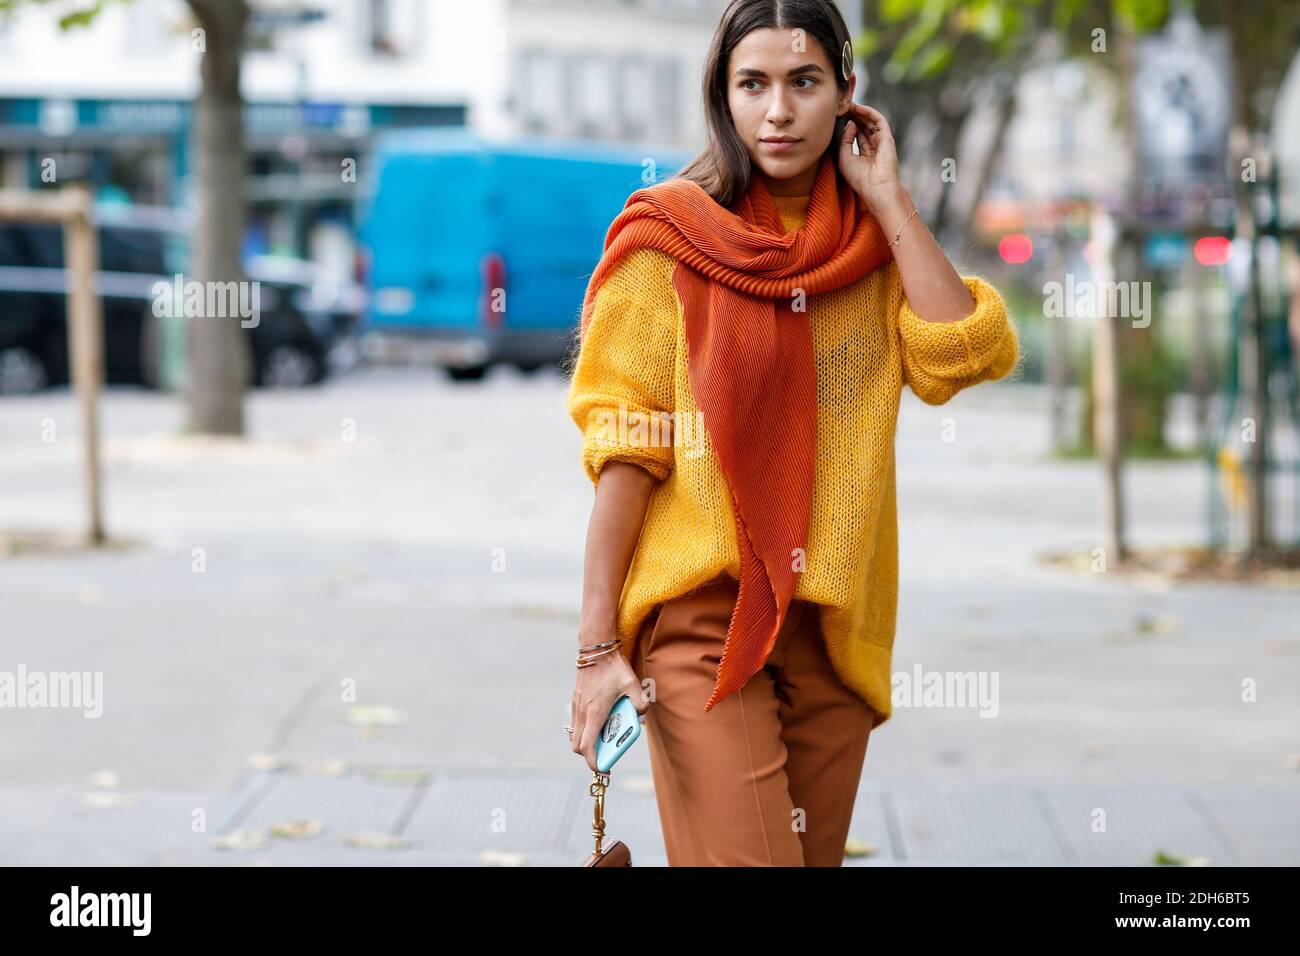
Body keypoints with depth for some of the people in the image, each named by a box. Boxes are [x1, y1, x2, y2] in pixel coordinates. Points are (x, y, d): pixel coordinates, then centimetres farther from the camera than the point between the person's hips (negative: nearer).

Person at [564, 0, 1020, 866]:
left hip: (835, 628, 4)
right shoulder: (672, 238, -1)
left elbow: (968, 355, -10)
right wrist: (598, 647, -12)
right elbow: (623, 447, -5)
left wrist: (885, 194, -5)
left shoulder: (877, 244, 9)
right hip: (701, 617, -4)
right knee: (744, 857, -17)